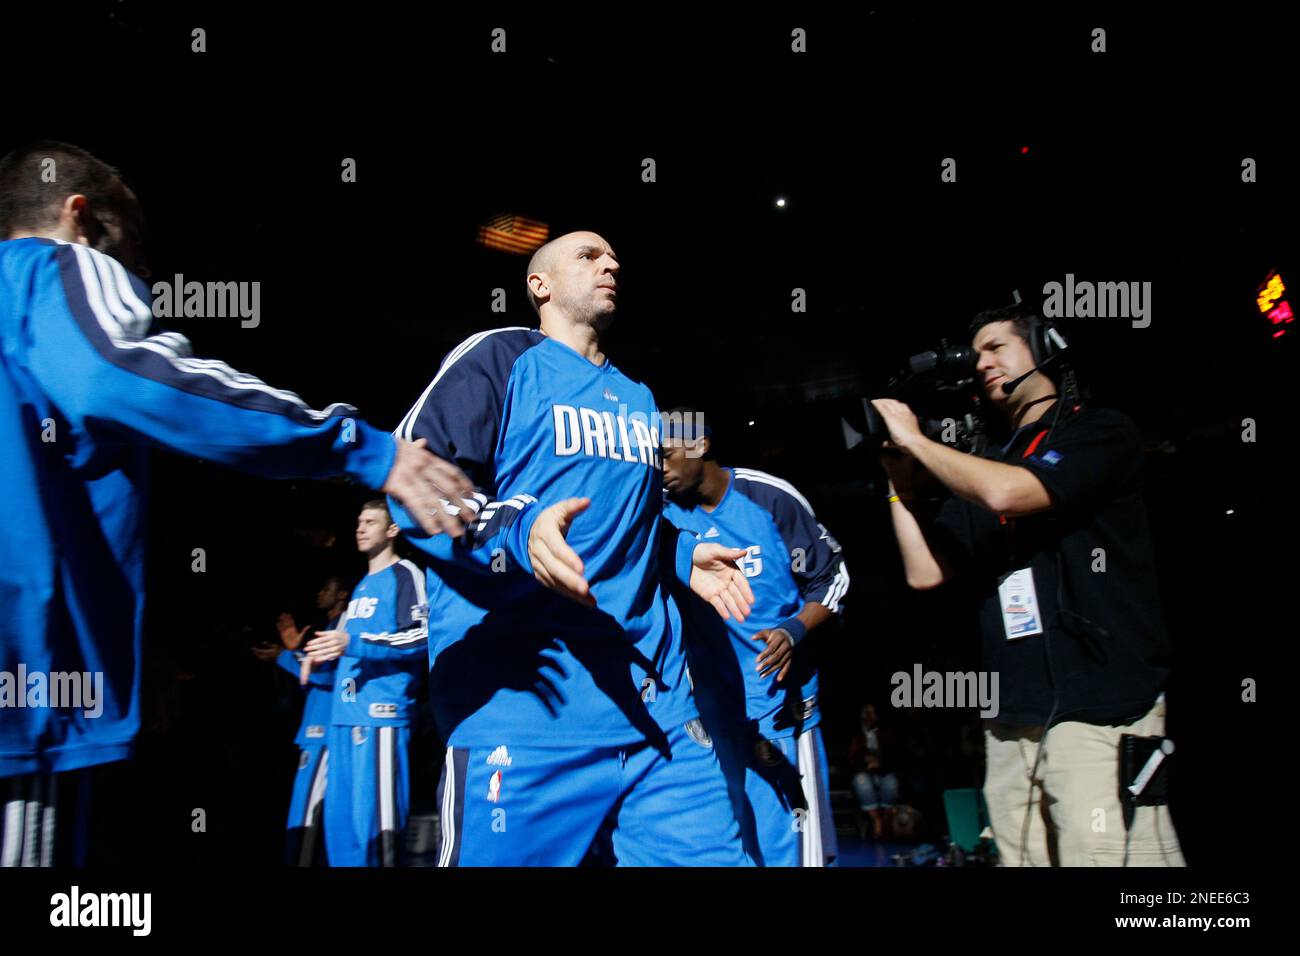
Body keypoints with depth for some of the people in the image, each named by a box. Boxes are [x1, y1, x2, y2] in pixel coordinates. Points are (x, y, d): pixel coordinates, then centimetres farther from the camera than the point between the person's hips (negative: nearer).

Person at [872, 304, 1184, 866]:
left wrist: (914, 439, -2)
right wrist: (901, 481, 9)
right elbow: (924, 572, 15)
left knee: (1105, 854, -14)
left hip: (1100, 712, -6)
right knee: (1019, 854, 1)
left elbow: (1009, 494, -15)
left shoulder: (1100, 432, 3)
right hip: (1011, 722, 6)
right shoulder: (985, 468, 21)